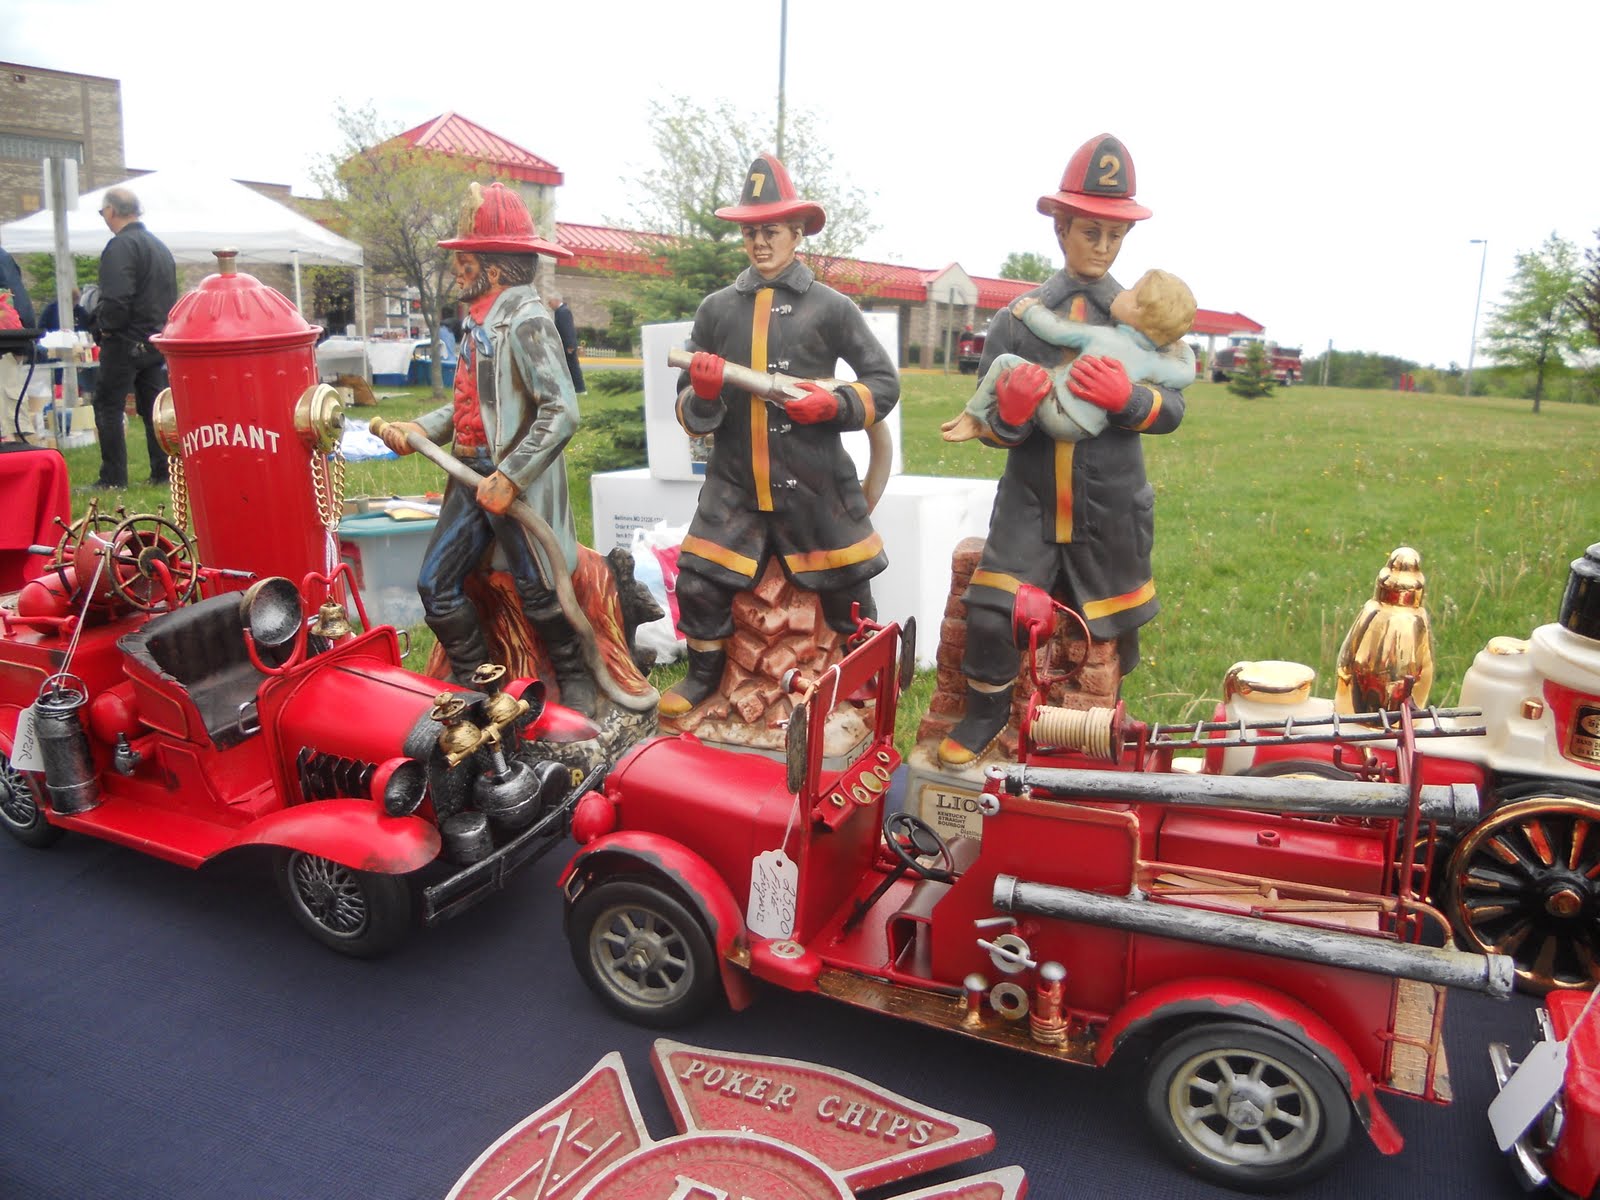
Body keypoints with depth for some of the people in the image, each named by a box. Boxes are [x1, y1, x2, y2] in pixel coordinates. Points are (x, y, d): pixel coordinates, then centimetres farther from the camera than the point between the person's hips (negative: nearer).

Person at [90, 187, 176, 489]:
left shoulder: (121, 245, -14)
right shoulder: (160, 246, 15)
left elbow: (116, 298, -24)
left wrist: (103, 325, -8)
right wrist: (160, 327, 16)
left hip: (125, 340, -8)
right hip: (157, 339, 8)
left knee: (108, 407, 0)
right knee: (154, 407, 10)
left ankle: (113, 477, 0)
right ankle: (164, 472, 10)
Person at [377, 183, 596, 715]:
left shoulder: (527, 319, -15)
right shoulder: (478, 319, 13)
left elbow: (561, 411, -23)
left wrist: (509, 478, -24)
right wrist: (419, 429, 4)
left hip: (516, 485, -8)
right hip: (471, 475, 8)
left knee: (537, 591, 5)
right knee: (436, 584, 8)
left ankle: (575, 683, 26)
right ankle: (473, 684, 25)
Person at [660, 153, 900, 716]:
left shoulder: (830, 307, 0)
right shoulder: (717, 309, 7)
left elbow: (885, 383, 4)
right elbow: (690, 412, 9)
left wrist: (835, 404, -13)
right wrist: (703, 392, -14)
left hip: (814, 485, -2)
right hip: (734, 484, 2)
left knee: (846, 594, 8)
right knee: (698, 585, 1)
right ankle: (705, 674, 28)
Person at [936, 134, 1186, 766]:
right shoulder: (1018, 317, 1)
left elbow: (1173, 407, 0)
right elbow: (989, 425, 1)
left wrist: (1126, 398, -22)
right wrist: (1009, 413, -23)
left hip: (1112, 511, 1)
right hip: (1029, 502, 0)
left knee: (1112, 634, 13)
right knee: (989, 617, -11)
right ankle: (987, 711, 17)